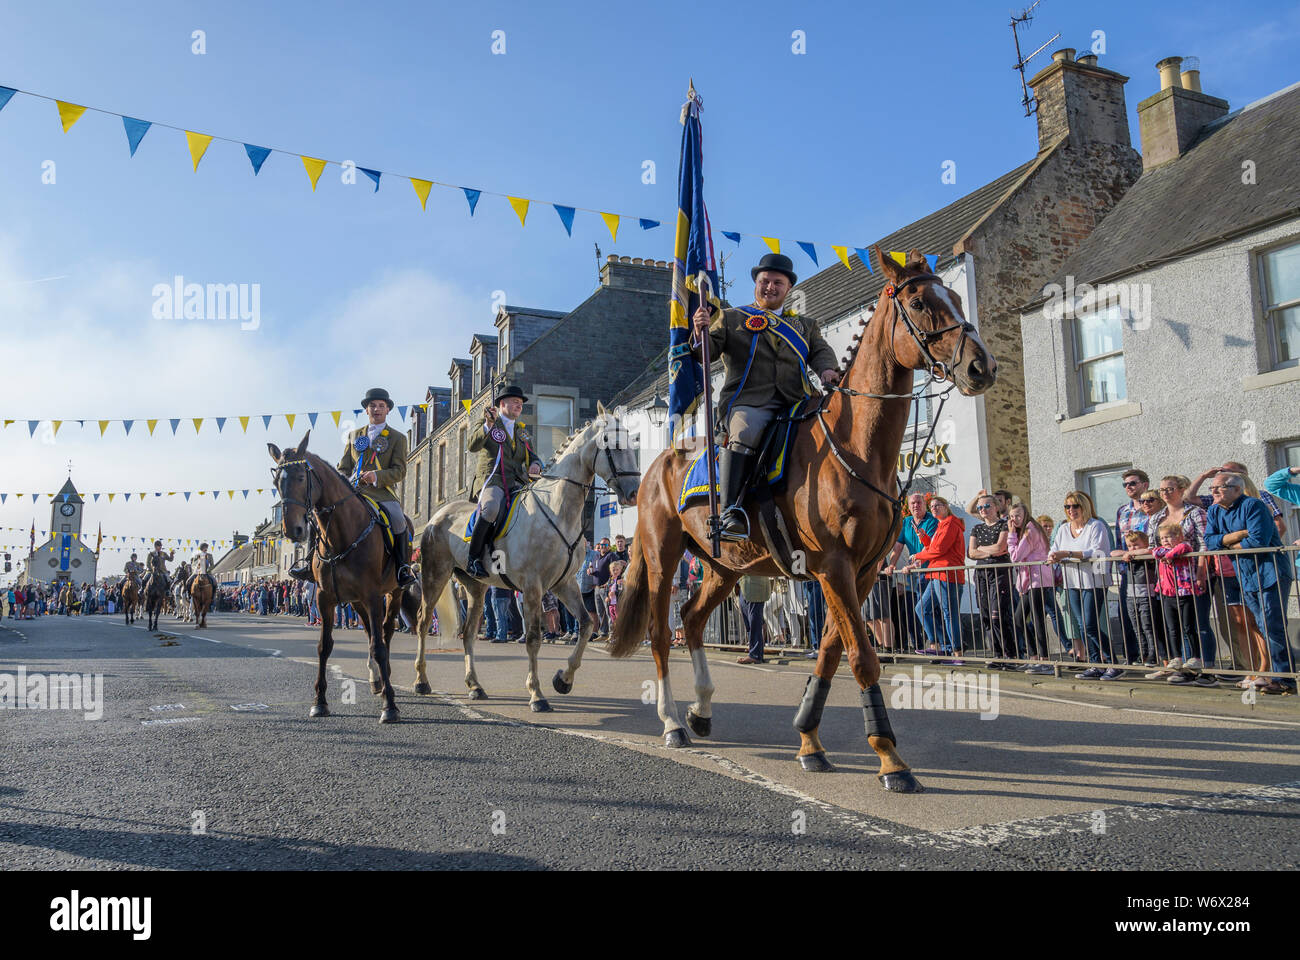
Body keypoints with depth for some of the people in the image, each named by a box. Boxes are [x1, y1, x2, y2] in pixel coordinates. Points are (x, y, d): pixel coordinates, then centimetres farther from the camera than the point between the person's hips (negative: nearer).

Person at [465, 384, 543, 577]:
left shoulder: (522, 432, 28)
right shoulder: (487, 423, 12)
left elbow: (531, 455, 24)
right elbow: (471, 446, -4)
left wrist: (535, 464, 0)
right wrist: (488, 425, -17)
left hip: (517, 483, 6)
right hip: (490, 480, -6)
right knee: (491, 508, -37)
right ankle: (474, 558, -26)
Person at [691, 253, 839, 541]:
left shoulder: (804, 325, 30)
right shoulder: (731, 318, 20)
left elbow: (820, 350, 18)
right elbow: (705, 353, 11)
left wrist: (827, 369, -6)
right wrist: (701, 331, -12)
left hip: (797, 403, 4)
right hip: (747, 402, -3)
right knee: (745, 433, -37)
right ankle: (731, 510, -38)